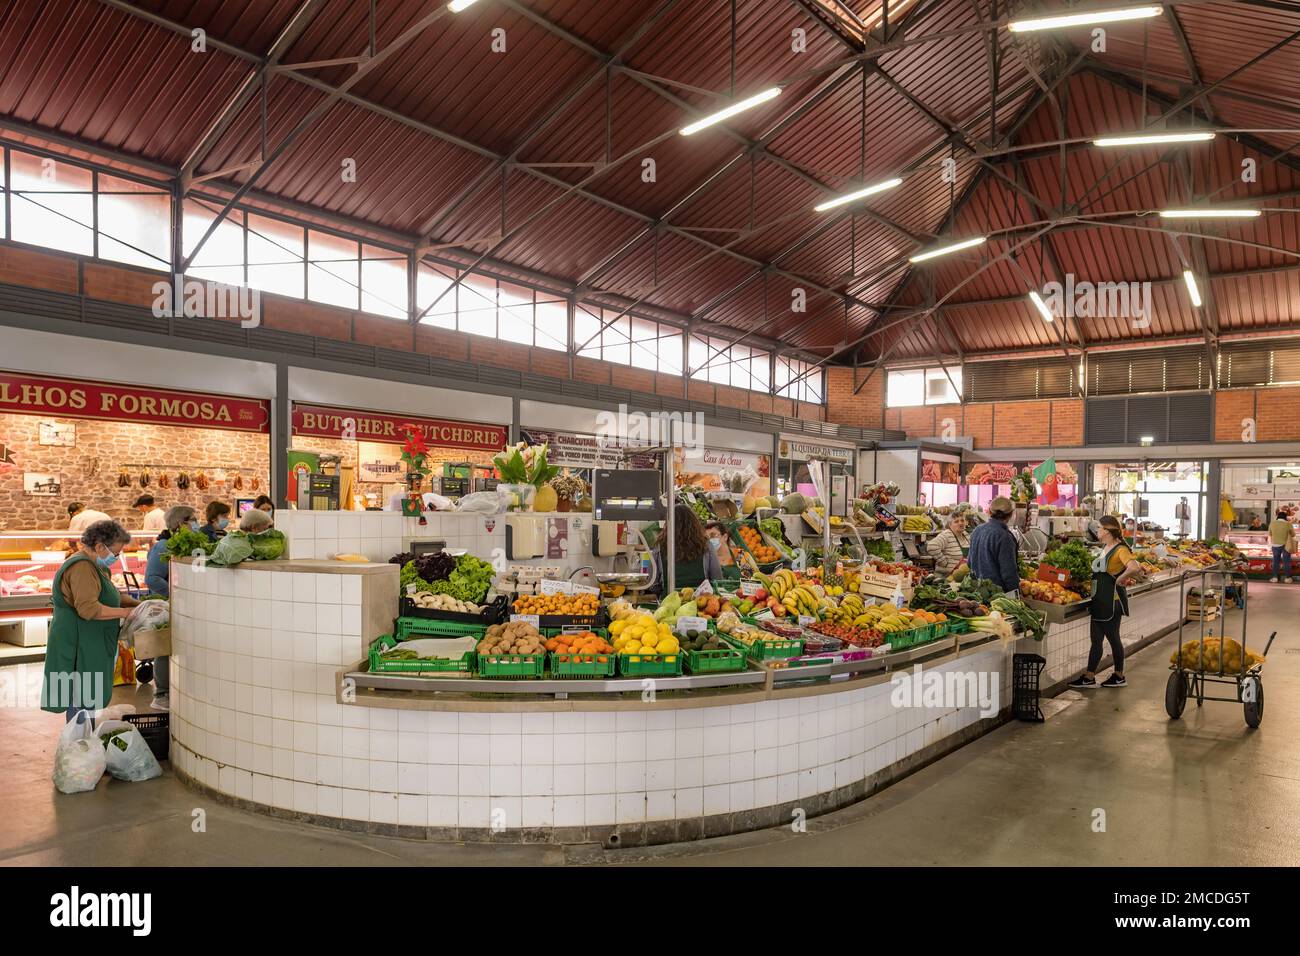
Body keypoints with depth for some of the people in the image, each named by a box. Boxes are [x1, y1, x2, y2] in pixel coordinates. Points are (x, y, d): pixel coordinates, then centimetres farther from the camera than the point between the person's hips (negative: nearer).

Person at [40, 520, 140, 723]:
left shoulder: (93, 565, 15)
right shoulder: (82, 567, -19)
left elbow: (110, 595, 24)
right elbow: (89, 609, -28)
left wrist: (137, 604, 10)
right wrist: (125, 612, -21)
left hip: (90, 645, 10)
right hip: (80, 647, -10)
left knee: (87, 699, 15)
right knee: (82, 700, -4)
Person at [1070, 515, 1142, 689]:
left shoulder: (1120, 550, -16)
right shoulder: (1105, 547, 12)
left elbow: (1135, 569, -32)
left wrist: (1120, 579, -19)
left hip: (1112, 601, -9)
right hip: (1099, 600, 9)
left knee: (1113, 638, 3)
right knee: (1096, 639, 10)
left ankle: (1119, 677, 16)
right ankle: (1089, 678, 15)